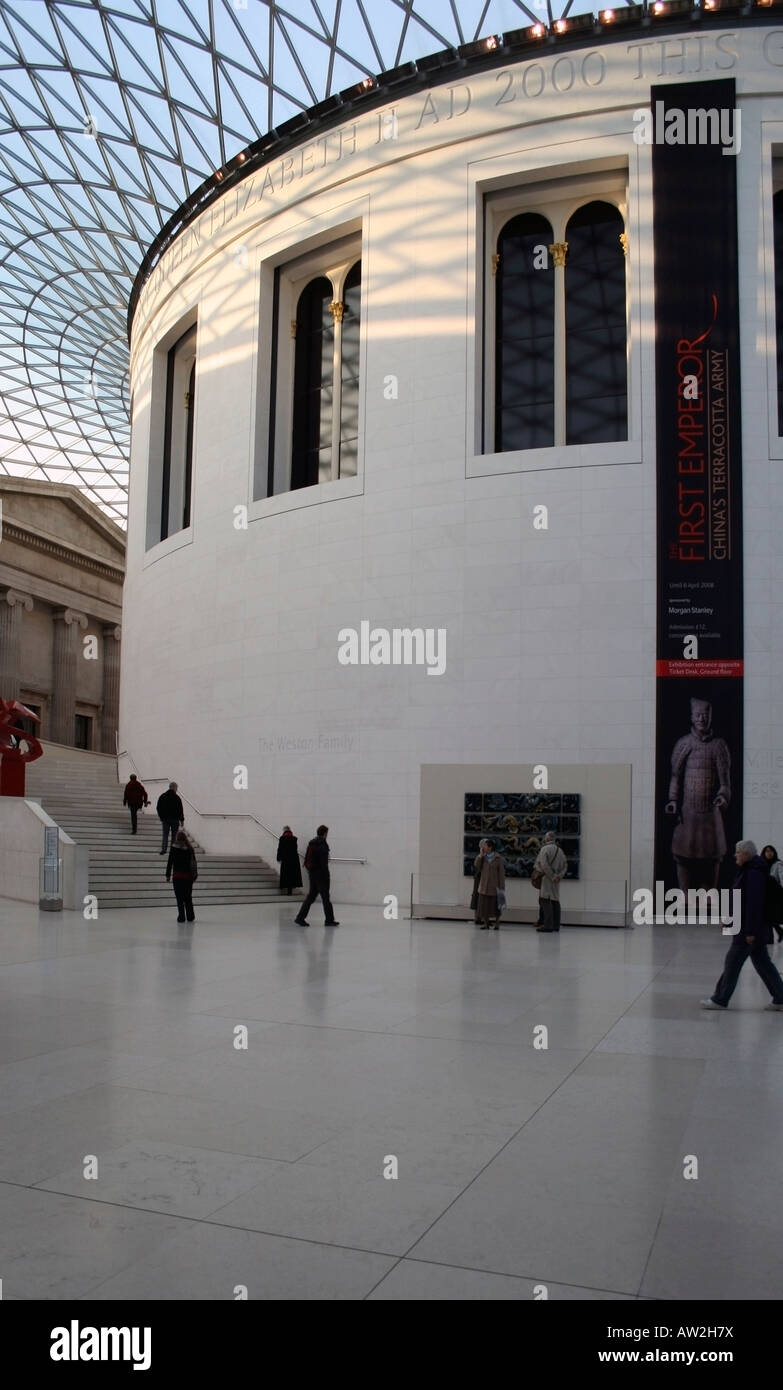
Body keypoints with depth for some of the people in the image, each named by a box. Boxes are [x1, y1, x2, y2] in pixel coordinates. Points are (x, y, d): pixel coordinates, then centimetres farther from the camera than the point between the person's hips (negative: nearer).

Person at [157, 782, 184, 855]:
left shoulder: (162, 796, 5)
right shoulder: (176, 798, -11)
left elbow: (158, 808, 11)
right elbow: (180, 809, -9)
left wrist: (161, 817, 20)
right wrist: (182, 820, -1)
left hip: (165, 819, 4)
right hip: (175, 819, -4)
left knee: (165, 834, 6)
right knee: (174, 835, 6)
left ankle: (163, 849, -8)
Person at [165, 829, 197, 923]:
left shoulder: (174, 848, -6)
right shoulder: (190, 848, 3)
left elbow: (170, 863, -6)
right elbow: (194, 863, 8)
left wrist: (168, 875, 0)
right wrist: (195, 875, 16)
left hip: (177, 876, -3)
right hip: (188, 876, 3)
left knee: (179, 898, 1)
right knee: (188, 897, 13)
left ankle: (181, 916, -1)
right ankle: (190, 916, 18)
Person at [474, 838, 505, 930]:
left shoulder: (498, 858, -7)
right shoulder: (483, 858, 5)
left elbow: (501, 873, -6)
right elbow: (477, 867, -5)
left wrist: (501, 887, -9)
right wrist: (481, 855, -10)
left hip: (494, 887, -4)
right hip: (484, 886, 4)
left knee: (495, 905, 4)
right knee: (484, 905, 4)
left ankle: (497, 923, 17)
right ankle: (485, 923, 13)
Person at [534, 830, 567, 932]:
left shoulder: (545, 849, -8)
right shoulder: (559, 850, 16)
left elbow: (544, 865, -17)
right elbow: (565, 865, 11)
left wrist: (552, 876, -14)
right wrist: (559, 875, -1)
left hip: (547, 878, -8)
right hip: (556, 880, 8)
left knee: (545, 900, -9)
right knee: (555, 901, 11)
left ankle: (548, 925, -16)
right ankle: (556, 925, 15)